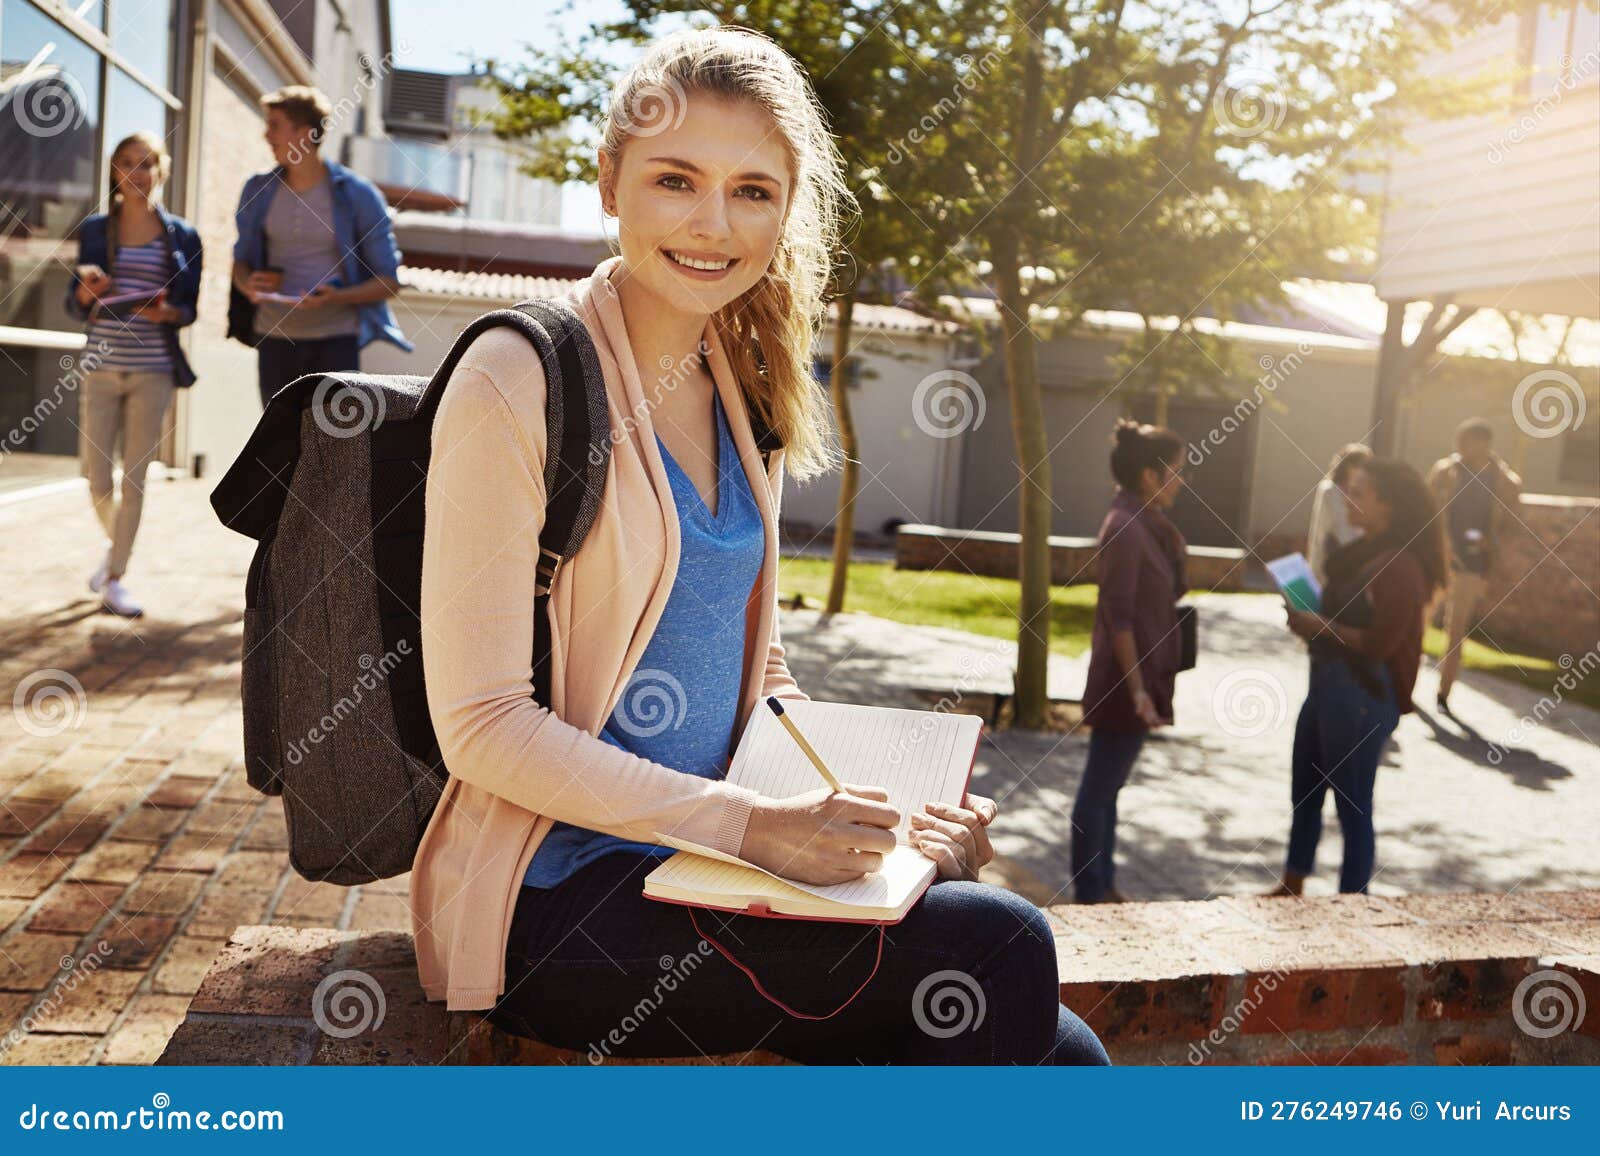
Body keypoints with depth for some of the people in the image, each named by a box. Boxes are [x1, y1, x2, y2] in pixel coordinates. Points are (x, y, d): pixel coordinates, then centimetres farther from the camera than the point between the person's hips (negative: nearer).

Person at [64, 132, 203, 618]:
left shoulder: (182, 236, 3)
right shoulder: (95, 229, 5)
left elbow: (189, 309, 5)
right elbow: (76, 307, 6)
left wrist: (167, 312, -17)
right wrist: (85, 292, -16)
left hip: (154, 371, -1)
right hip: (102, 367, 1)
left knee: (134, 476, 1)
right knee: (96, 477, 2)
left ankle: (114, 579, 10)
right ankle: (115, 542, 34)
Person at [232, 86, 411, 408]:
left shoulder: (356, 195, -4)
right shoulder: (259, 191, 8)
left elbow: (389, 281, -3)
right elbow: (240, 261, 18)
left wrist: (336, 296, -20)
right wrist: (247, 283, -7)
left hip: (334, 341, -4)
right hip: (275, 339, 4)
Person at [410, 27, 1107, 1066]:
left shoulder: (743, 396, 10)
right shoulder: (521, 382, -12)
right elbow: (484, 724, -15)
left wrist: (878, 803, -1)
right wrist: (748, 824, -21)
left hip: (704, 872, 6)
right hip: (558, 894, -6)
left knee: (1057, 1052, -11)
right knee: (998, 949, -20)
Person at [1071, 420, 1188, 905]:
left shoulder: (1145, 524, 11)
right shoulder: (1125, 528, -19)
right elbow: (1118, 616, -21)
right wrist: (1137, 688, -22)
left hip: (1139, 674, 10)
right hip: (1124, 680, -10)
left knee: (1106, 786, 16)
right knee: (1100, 787, 1)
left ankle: (1104, 887, 27)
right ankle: (1090, 893, 11)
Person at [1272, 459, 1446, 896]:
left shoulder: (1399, 565, -19)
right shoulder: (1361, 551, 9)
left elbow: (1379, 643, -24)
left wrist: (1322, 628, -15)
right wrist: (1309, 618, 0)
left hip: (1362, 696, -10)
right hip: (1327, 684, 10)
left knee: (1353, 808, 2)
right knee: (1303, 793, 21)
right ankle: (1291, 888, 37)